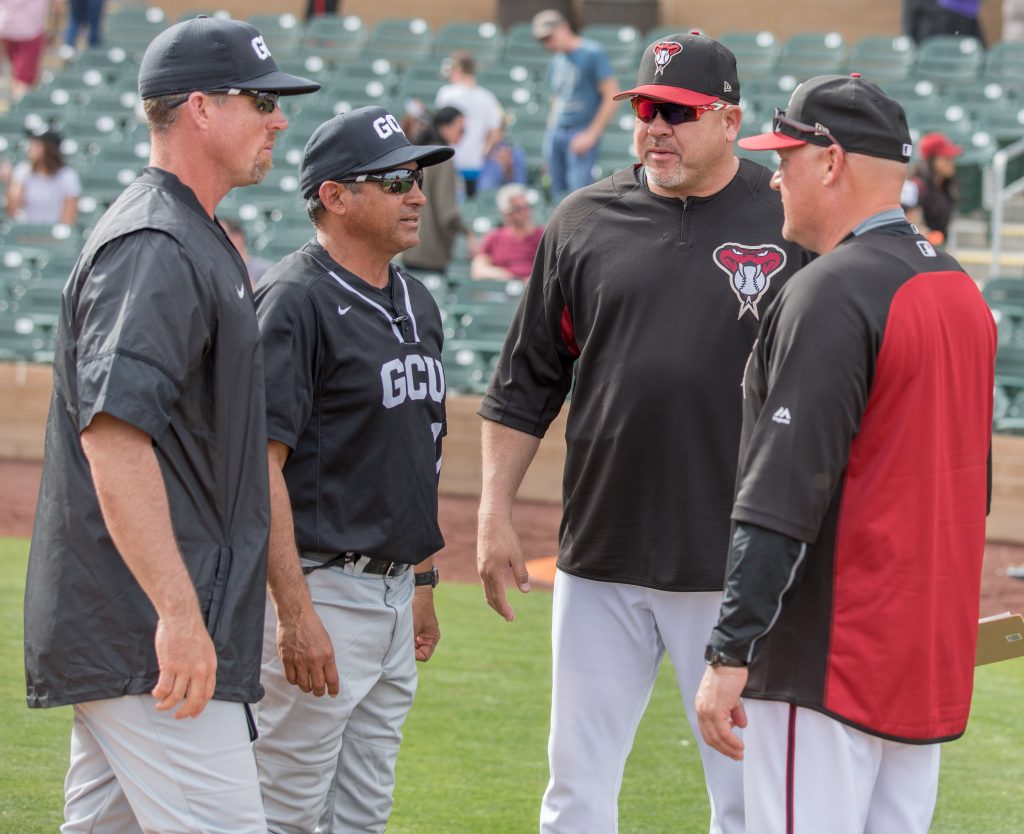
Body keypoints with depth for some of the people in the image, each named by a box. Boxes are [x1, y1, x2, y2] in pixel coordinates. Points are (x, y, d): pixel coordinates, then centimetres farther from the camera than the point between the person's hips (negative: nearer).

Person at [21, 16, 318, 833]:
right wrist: (178, 610, -30)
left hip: (125, 633, 11)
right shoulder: (154, 248, -15)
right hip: (148, 636, -11)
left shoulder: (199, 241, 19)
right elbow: (112, 433, -26)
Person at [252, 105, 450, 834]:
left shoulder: (415, 303, 13)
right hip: (319, 589, -9)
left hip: (394, 593, 9)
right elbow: (259, 464, -19)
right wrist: (295, 612, -24)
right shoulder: (295, 301, -14)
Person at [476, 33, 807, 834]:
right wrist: (495, 514, 5)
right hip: (600, 558, 3)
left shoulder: (792, 222, -1)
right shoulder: (585, 221, 7)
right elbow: (524, 385, 12)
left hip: (735, 568, -3)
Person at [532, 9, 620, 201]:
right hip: (556, 133, 7)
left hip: (582, 134, -7)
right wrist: (550, 137, 14)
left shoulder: (592, 53, -6)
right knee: (559, 197, 3)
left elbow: (611, 96, -9)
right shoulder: (556, 62, 16)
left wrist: (591, 134, -13)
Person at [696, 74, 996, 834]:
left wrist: (730, 655, -21)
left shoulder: (833, 294, -15)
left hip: (830, 660, -9)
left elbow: (785, 494, -21)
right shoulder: (961, 289, 13)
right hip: (936, 658, 9)